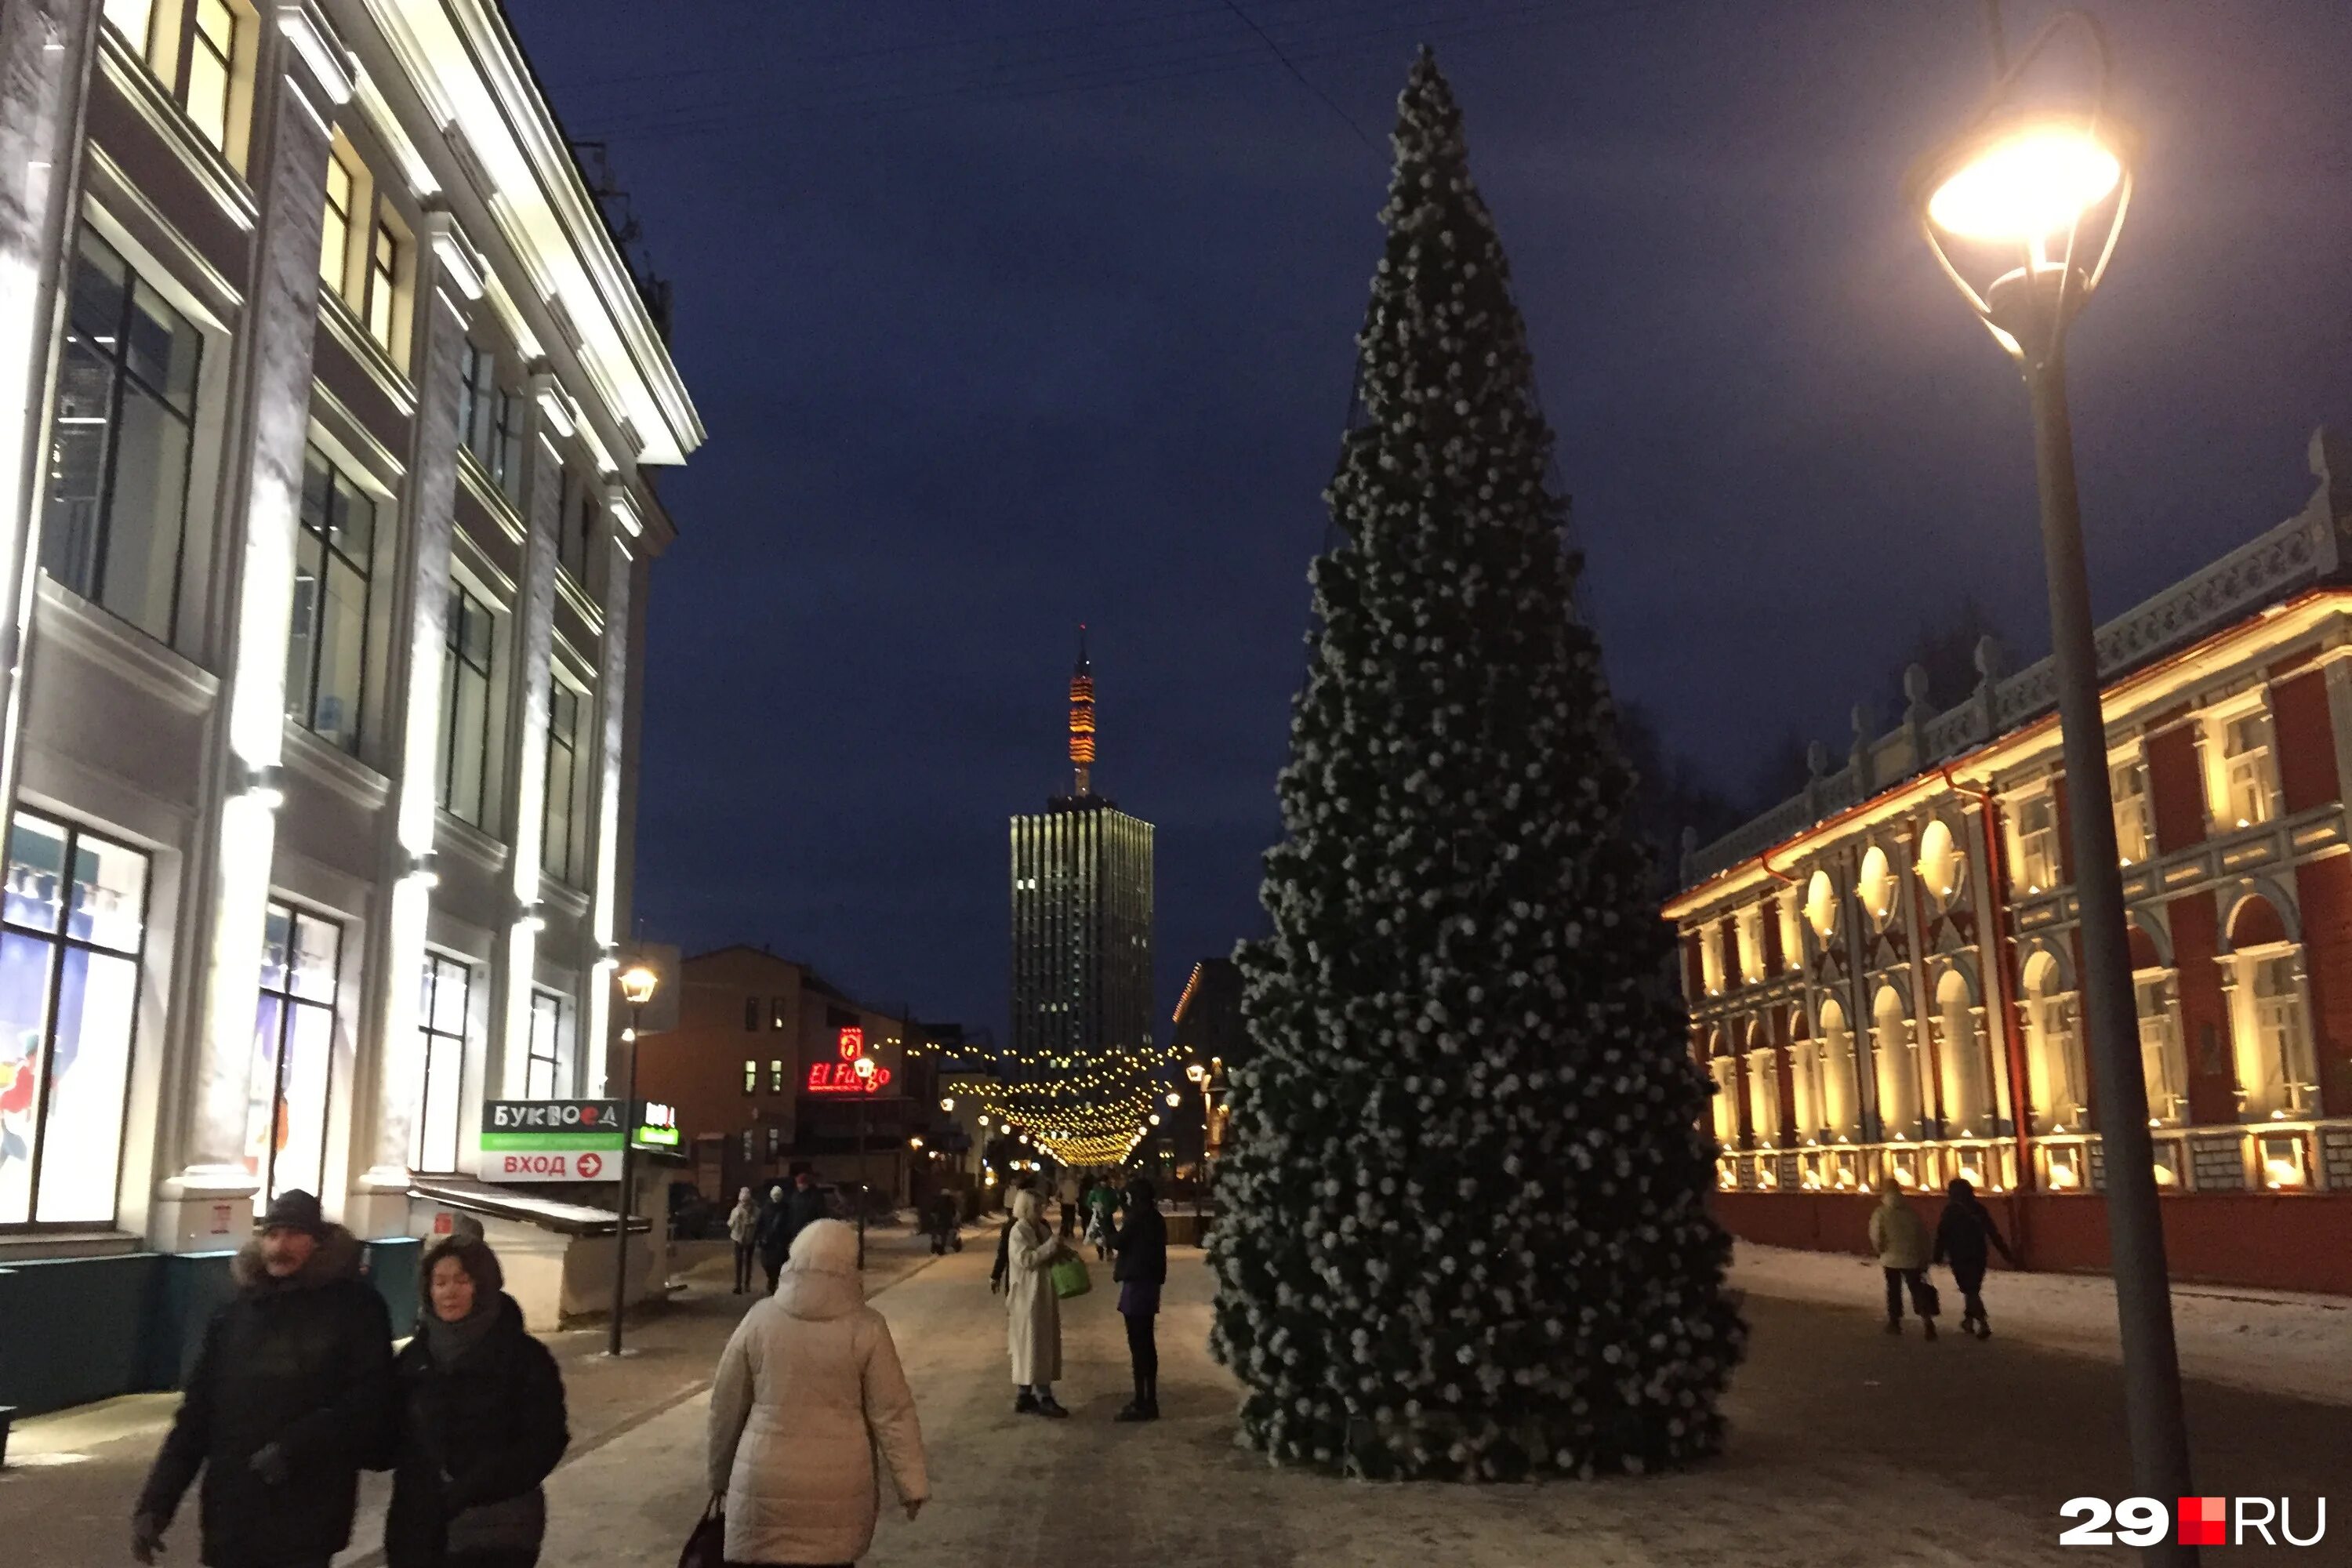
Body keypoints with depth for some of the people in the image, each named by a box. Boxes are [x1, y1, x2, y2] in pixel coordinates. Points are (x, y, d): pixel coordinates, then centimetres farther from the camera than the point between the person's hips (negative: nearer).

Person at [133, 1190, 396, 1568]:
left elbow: (369, 1399, -10)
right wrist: (156, 1501, 3)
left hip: (306, 1515, -4)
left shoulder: (354, 1306, -3)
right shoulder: (238, 1312, 9)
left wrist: (294, 1447, -19)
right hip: (231, 1515, 4)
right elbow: (197, 1409, 9)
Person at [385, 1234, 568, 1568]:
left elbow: (544, 1442, -9)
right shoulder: (415, 1356, 8)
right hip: (419, 1530, 4)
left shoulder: (524, 1357, -5)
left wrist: (469, 1491, -17)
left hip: (494, 1535, -4)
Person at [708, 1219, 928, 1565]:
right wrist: (912, 1484, 3)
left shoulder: (760, 1318, -3)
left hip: (765, 1481, 1)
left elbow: (727, 1404, 5)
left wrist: (720, 1472, 18)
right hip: (838, 1486, -1)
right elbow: (892, 1414, -5)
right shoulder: (866, 1327, -7)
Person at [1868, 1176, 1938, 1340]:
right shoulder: (1912, 1211, -1)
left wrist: (1881, 1250, 7)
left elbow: (1876, 1238, -15)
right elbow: (1923, 1235, 3)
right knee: (1917, 1289, 6)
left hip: (1891, 1259, -1)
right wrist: (1924, 1260, 11)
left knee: (1894, 1290, 16)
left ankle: (1895, 1322, 25)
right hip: (1912, 1259, 1)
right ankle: (1927, 1318, -14)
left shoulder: (1880, 1213, -11)